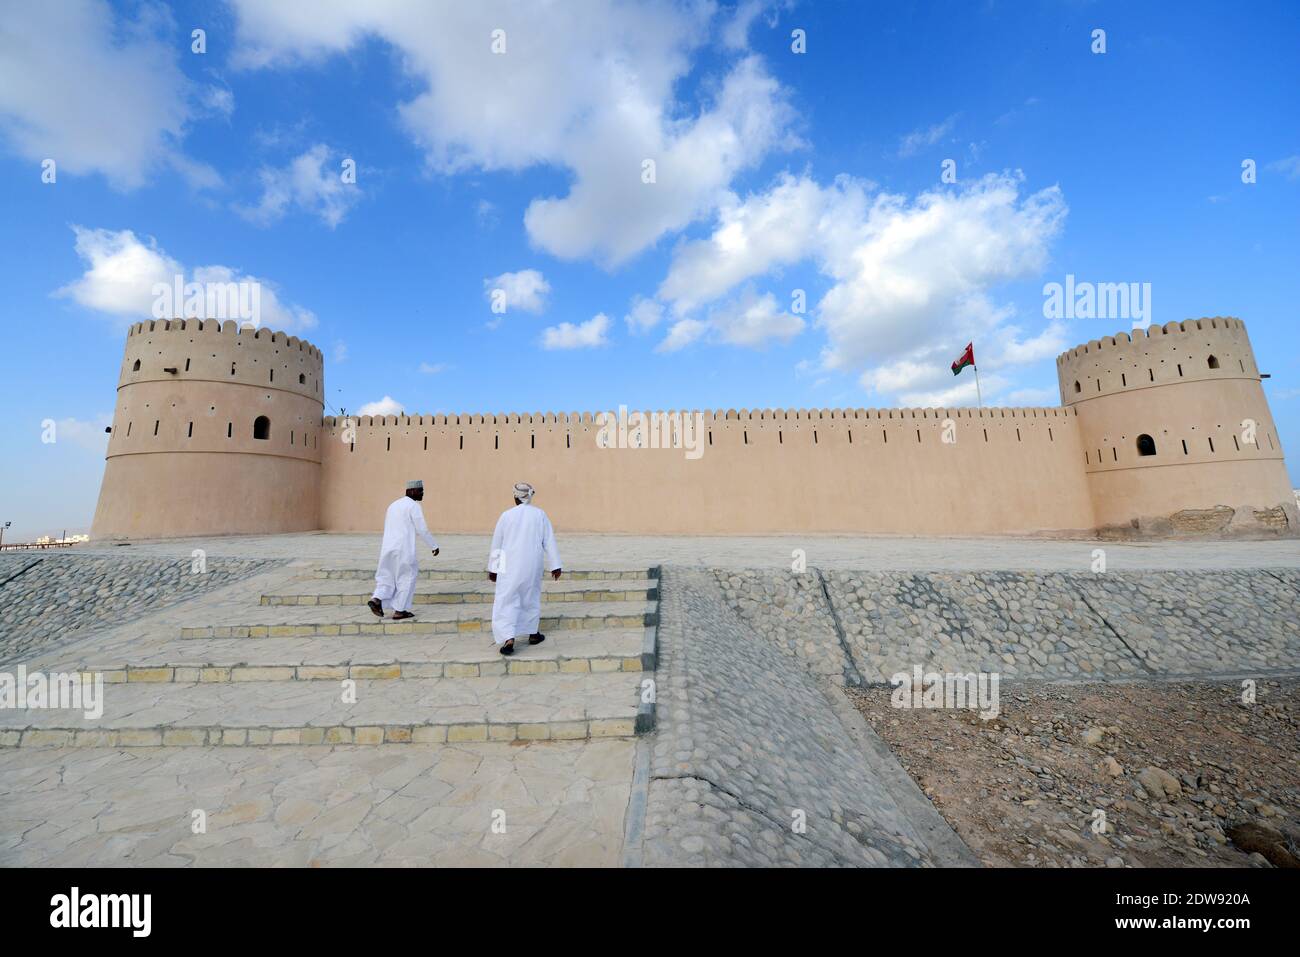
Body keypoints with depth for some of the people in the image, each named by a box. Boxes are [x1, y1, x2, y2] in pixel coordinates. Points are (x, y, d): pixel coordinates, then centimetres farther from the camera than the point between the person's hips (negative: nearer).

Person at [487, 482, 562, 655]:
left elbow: (496, 543, 1)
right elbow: (549, 542, 0)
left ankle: (509, 639, -11)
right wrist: (554, 566, 6)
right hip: (533, 566, 2)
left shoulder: (507, 515, -6)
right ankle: (533, 634, 29)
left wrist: (492, 568, 11)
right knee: (531, 598, 18)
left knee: (506, 601, 1)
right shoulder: (540, 514, -2)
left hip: (510, 566, -2)